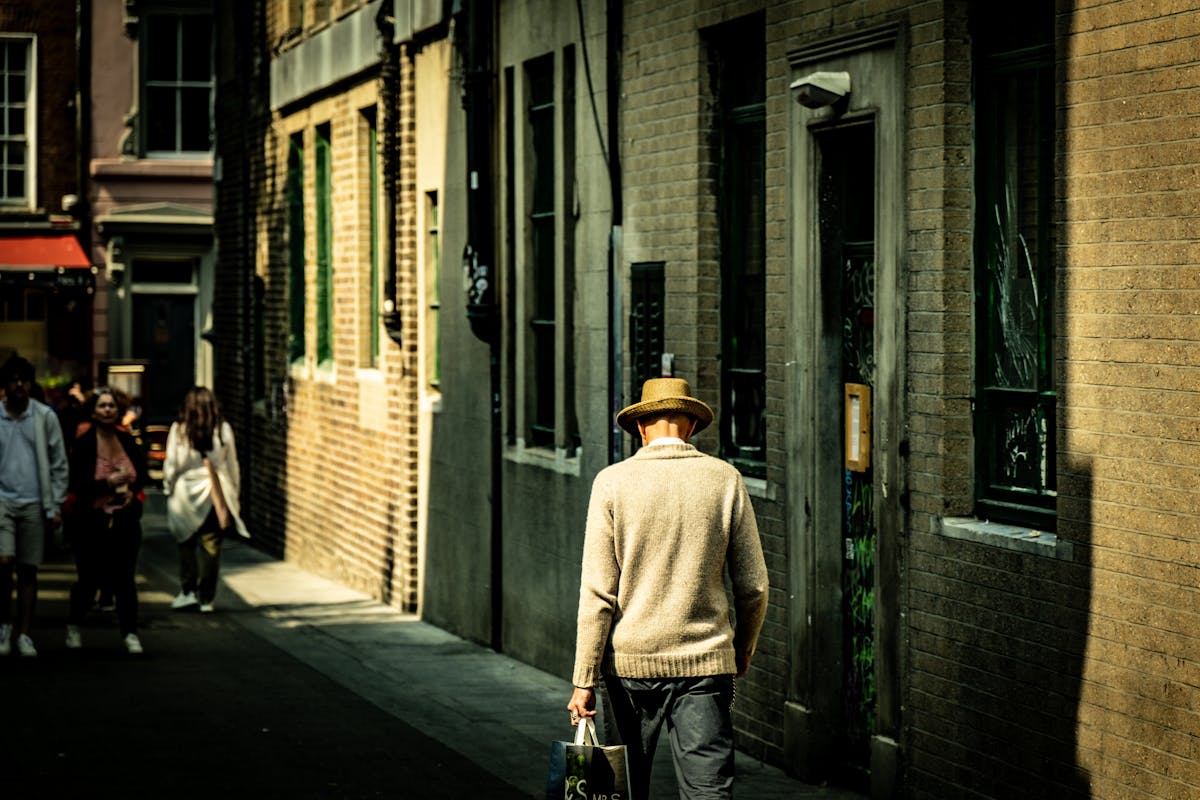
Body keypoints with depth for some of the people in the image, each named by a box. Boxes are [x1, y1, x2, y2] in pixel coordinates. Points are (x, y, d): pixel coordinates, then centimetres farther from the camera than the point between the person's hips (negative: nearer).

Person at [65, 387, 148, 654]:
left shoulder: (128, 442, 6)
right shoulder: (83, 444, -6)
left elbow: (142, 474, 18)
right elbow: (77, 484, -11)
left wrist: (133, 491, -1)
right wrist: (108, 483, -19)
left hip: (125, 520, 3)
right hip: (91, 522, -3)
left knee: (125, 579, 0)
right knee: (89, 580, 5)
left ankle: (130, 634, 5)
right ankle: (73, 627, 28)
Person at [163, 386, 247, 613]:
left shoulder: (178, 430, -7)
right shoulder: (223, 429, -3)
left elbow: (171, 465, -3)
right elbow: (232, 464, 3)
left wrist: (169, 488, 11)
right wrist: (233, 493, 12)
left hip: (186, 493, -1)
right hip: (215, 494, 1)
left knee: (187, 544, 13)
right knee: (211, 546, 5)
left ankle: (188, 591, 6)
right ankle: (206, 598, 7)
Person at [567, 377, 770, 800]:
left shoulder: (612, 482, -4)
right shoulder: (726, 480, 1)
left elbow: (597, 593, -7)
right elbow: (753, 587, 5)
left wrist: (584, 680, -3)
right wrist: (743, 650, 22)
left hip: (630, 662, 0)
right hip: (705, 662, 0)